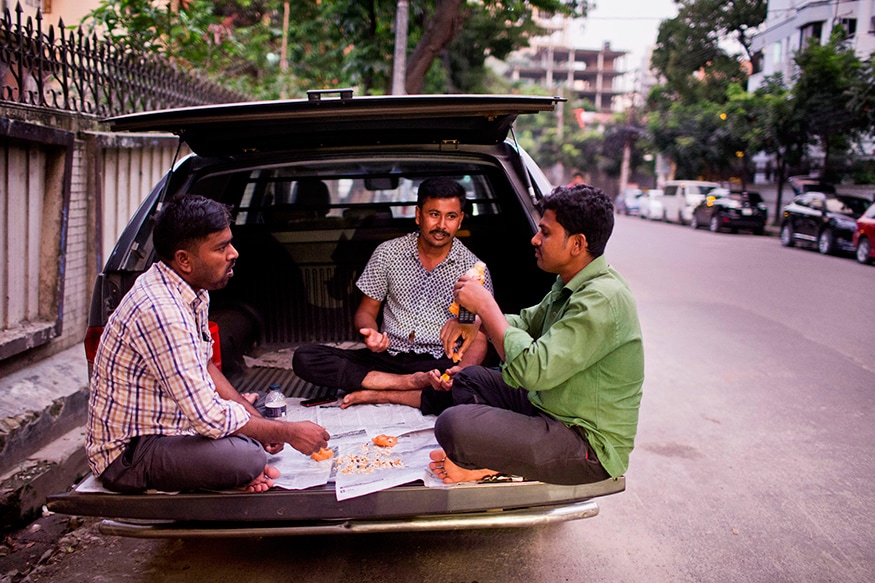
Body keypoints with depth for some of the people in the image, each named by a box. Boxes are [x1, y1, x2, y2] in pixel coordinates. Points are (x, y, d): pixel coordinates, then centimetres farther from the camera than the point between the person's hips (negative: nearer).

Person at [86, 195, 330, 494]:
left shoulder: (194, 292, 2)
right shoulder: (160, 311, -28)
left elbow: (204, 364, 15)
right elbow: (209, 418, -30)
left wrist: (254, 416, 2)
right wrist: (288, 432, -18)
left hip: (164, 424, 10)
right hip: (126, 454, -10)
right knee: (247, 457, -30)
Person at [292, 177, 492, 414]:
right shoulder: (387, 253, 4)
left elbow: (478, 339, -4)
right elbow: (366, 311, 11)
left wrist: (460, 371, -26)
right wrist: (370, 333, -14)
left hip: (439, 364, -2)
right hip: (387, 357, 3)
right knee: (304, 358, -18)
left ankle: (377, 395, -20)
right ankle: (411, 383, -19)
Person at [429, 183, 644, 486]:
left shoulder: (602, 300, -25)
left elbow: (531, 370, -31)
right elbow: (528, 321, 22)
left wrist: (485, 304, -19)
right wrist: (475, 319, 0)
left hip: (591, 446, -10)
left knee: (453, 426, -28)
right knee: (468, 378, 19)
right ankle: (495, 460, -2)